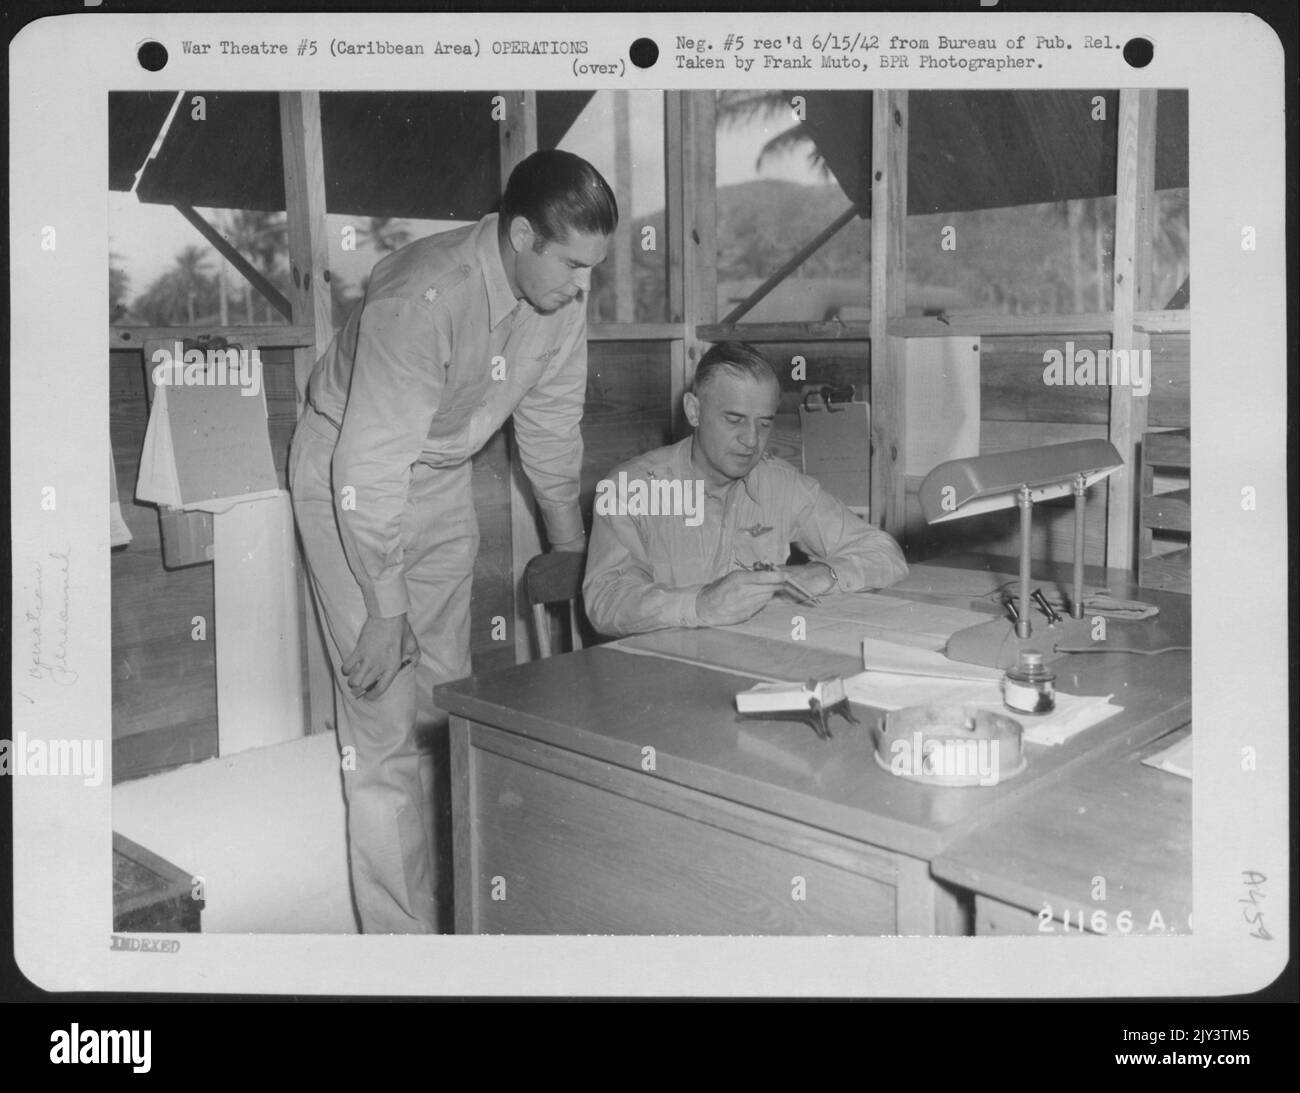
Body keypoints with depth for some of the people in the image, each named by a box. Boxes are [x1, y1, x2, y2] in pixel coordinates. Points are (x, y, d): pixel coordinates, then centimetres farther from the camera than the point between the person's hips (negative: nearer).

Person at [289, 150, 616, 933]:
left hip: (443, 474, 6)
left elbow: (552, 420, 1)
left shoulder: (562, 290, -13)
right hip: (350, 474, -6)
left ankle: (458, 910, 24)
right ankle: (401, 935, 3)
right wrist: (385, 611, -26)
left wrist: (572, 550, 7)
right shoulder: (422, 300, -35)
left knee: (450, 699, 11)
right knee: (386, 717, -7)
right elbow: (369, 471, -32)